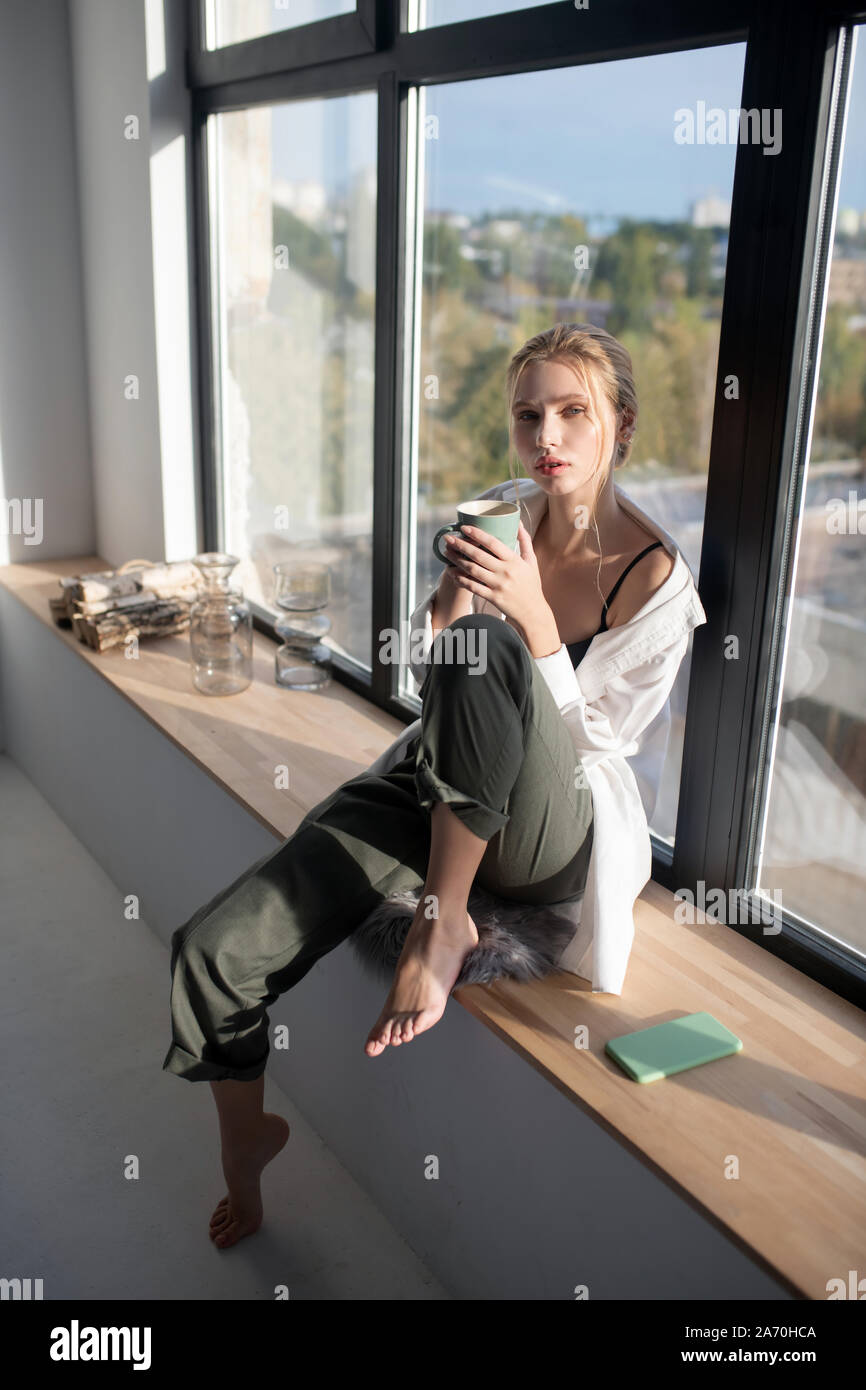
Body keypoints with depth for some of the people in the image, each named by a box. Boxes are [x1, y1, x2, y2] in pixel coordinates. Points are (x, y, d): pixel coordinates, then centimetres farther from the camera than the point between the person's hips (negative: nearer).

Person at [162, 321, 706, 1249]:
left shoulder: (657, 578, -9)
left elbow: (592, 746, -11)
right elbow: (423, 675, 8)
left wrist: (531, 614, -23)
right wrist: (454, 584, -12)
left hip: (547, 835, -4)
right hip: (432, 787, 5)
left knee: (481, 644, -36)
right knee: (211, 949, -12)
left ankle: (442, 925, -21)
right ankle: (246, 1138, 18)